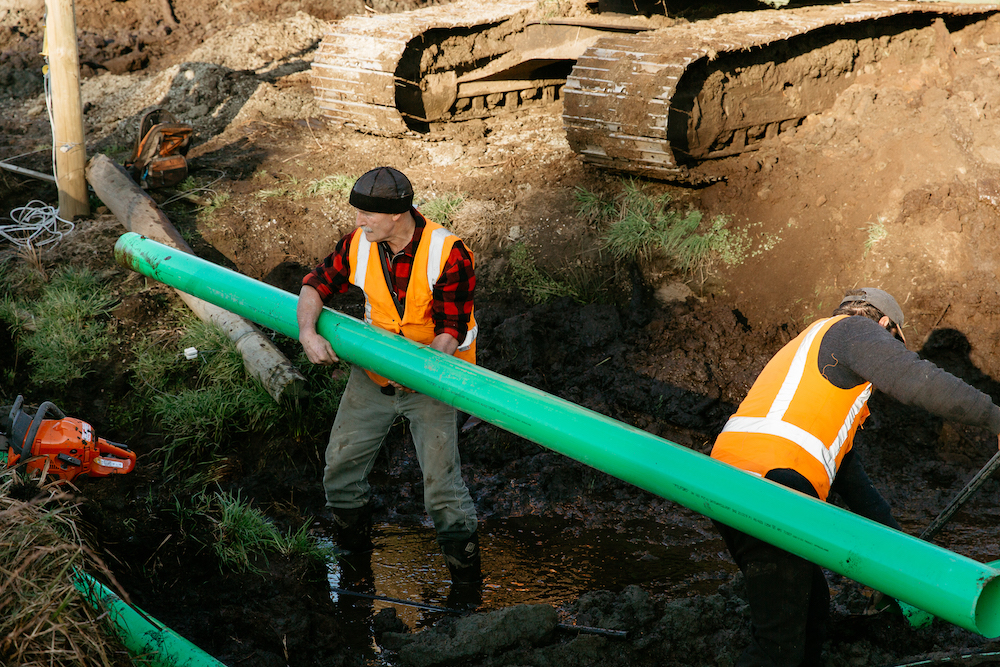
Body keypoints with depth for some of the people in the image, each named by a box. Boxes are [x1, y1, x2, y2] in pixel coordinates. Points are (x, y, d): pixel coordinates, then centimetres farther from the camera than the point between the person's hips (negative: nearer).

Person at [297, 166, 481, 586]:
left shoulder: (448, 254, -22)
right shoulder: (359, 244, -9)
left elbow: (450, 331, -19)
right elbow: (317, 284, 2)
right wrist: (307, 333, -16)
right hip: (372, 375, 5)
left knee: (441, 482, -10)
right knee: (340, 468, 10)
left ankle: (467, 577, 7)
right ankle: (354, 553, 35)